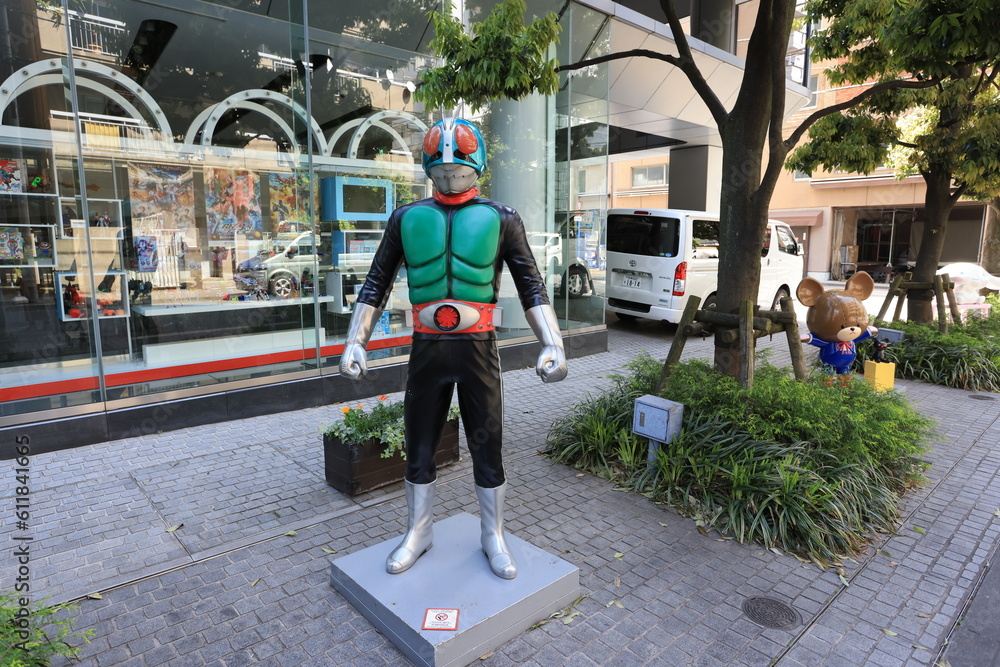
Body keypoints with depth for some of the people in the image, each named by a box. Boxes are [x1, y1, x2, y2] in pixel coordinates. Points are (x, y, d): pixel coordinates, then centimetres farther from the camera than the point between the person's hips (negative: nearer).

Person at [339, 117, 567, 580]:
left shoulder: (500, 220, 0)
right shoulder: (406, 219, 5)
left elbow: (532, 288, 0)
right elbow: (376, 286, 8)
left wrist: (552, 346, -12)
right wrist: (355, 343, -1)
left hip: (478, 347, -1)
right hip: (426, 347, 2)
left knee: (487, 449, 8)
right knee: (419, 448, 13)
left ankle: (493, 537, 30)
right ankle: (418, 533, 35)